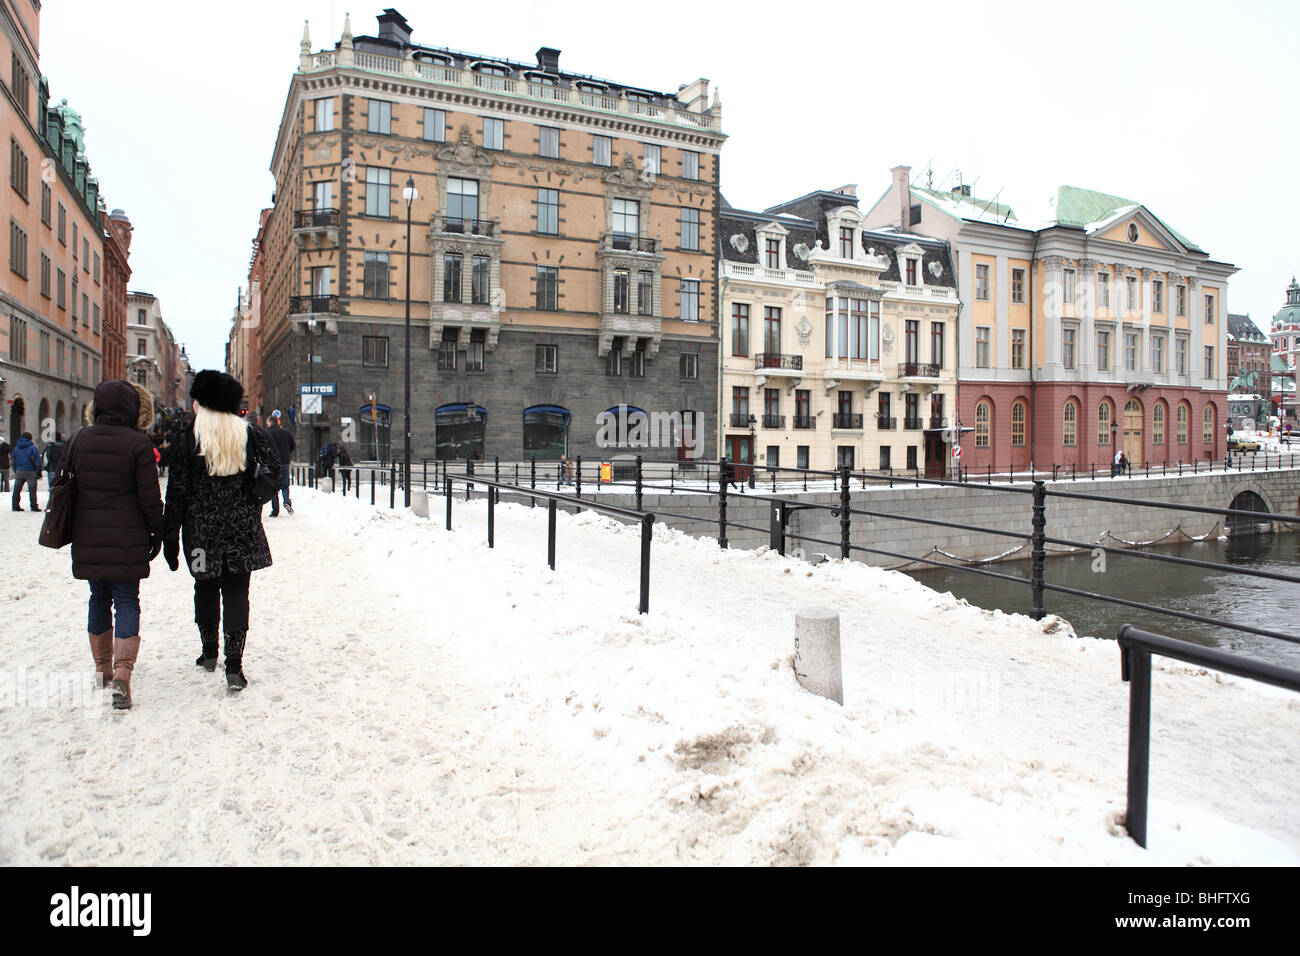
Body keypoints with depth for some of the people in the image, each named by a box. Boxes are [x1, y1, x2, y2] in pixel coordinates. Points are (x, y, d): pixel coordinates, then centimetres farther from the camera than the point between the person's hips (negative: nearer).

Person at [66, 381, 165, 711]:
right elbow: (149, 496, -11)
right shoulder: (139, 444, -11)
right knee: (127, 600, 1)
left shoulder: (81, 439, 2)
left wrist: (78, 530, 20)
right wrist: (156, 532, 2)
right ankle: (121, 674, -11)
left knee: (99, 598, 17)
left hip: (87, 538, 4)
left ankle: (102, 668, 27)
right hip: (127, 540, -4)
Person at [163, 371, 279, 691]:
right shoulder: (248, 433, -2)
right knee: (237, 592, 3)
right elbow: (275, 468, 2)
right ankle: (234, 667, -2)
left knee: (206, 588, 18)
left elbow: (176, 494, -5)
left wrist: (170, 539, 0)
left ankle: (209, 652, 31)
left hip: (202, 530, 0)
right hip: (243, 529, 1)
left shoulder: (187, 438, -6)